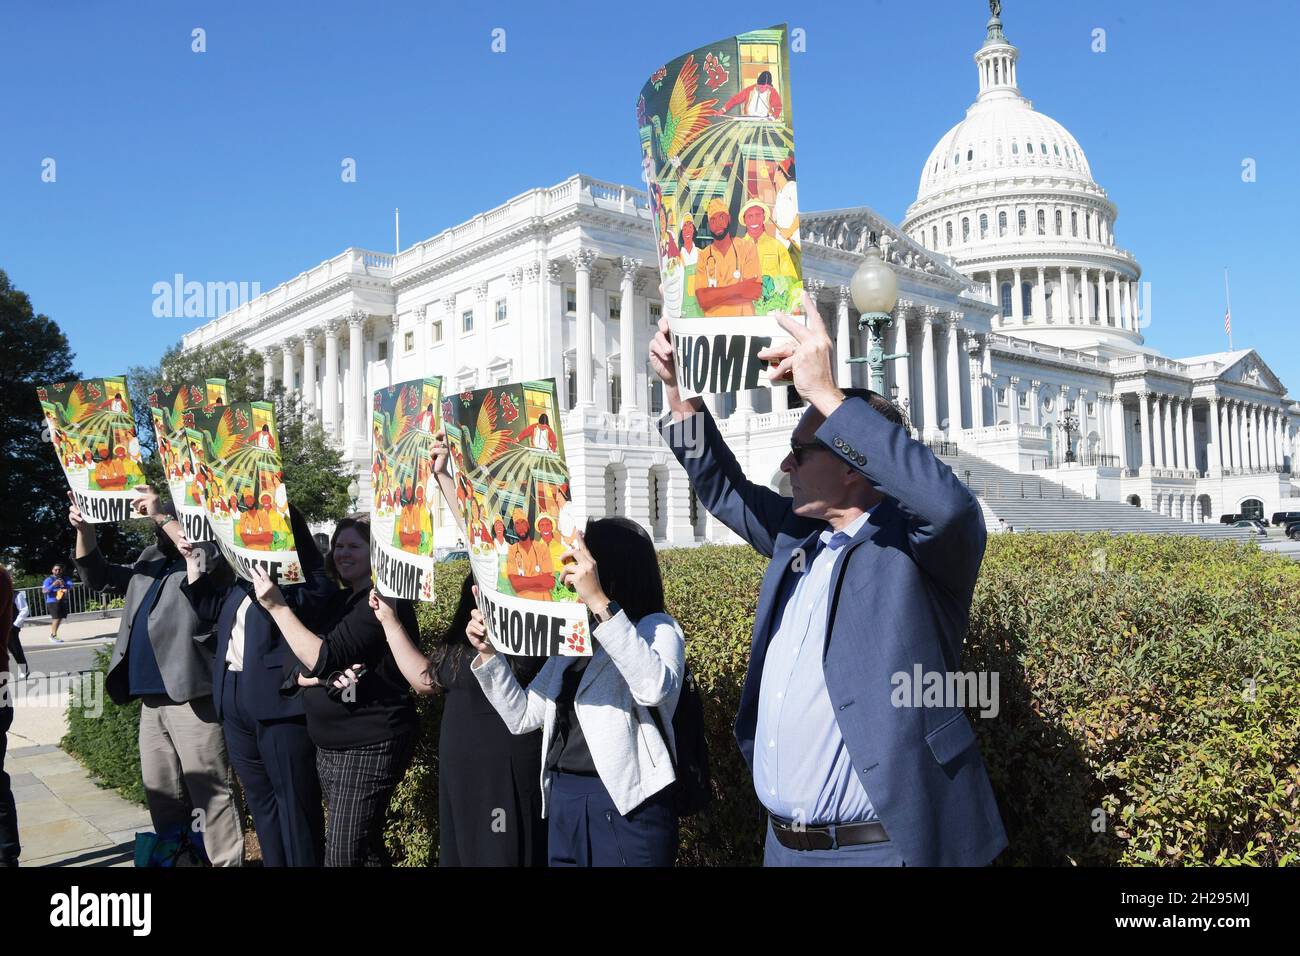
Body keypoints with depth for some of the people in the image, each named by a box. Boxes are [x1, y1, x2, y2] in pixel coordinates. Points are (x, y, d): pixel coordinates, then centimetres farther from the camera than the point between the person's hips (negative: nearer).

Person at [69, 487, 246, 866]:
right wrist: (85, 529, 9)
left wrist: (163, 515, -24)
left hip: (192, 696, -8)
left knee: (210, 790, -6)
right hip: (151, 698, 8)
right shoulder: (147, 566, 18)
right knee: (162, 792, 17)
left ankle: (226, 862, 0)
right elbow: (97, 576, 25)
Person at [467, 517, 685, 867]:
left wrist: (599, 602, -35)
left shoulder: (656, 628, -8)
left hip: (626, 807, -6)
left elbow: (655, 688, -31)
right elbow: (522, 717, 14)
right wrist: (489, 652, 1)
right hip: (562, 802, 7)